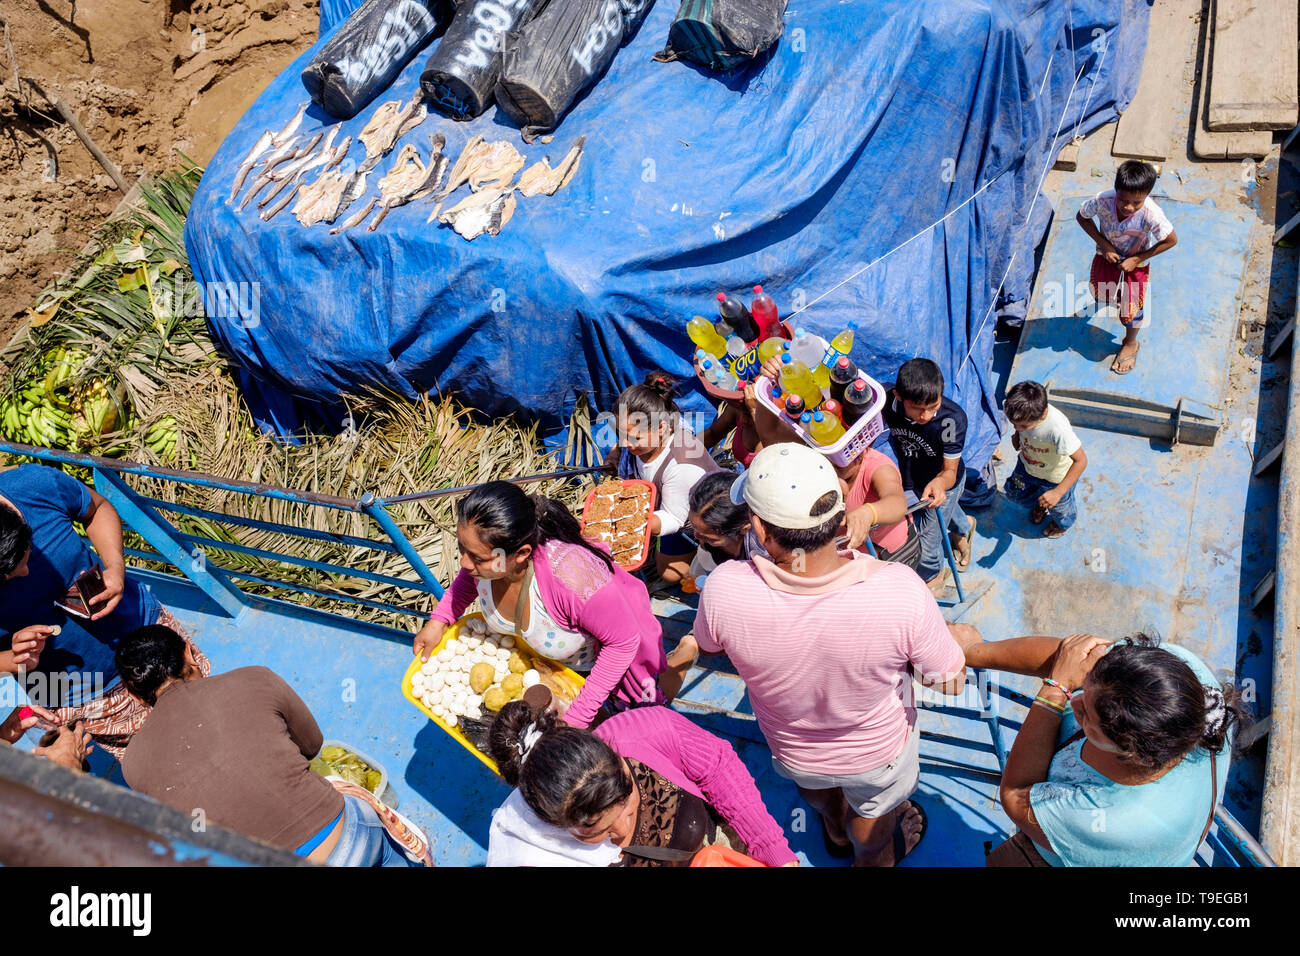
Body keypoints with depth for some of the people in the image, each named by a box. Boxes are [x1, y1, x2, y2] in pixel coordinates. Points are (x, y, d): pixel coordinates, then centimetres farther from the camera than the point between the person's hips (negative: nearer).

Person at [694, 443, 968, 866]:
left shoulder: (723, 589, -37)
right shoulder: (902, 591, -41)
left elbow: (708, 643, -12)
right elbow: (951, 680, -22)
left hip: (791, 753, 2)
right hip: (877, 754, -1)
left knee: (815, 784, 39)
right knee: (875, 809, 35)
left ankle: (837, 832, 71)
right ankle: (873, 857, 67)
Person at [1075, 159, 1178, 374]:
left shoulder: (1151, 215, -39)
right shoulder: (1102, 201, -36)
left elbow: (1171, 240, -22)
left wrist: (1136, 259, -21)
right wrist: (1103, 244, -20)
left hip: (1134, 264, -2)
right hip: (1107, 255, 3)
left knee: (1130, 308, 11)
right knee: (1099, 293, 26)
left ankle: (1131, 343, 41)